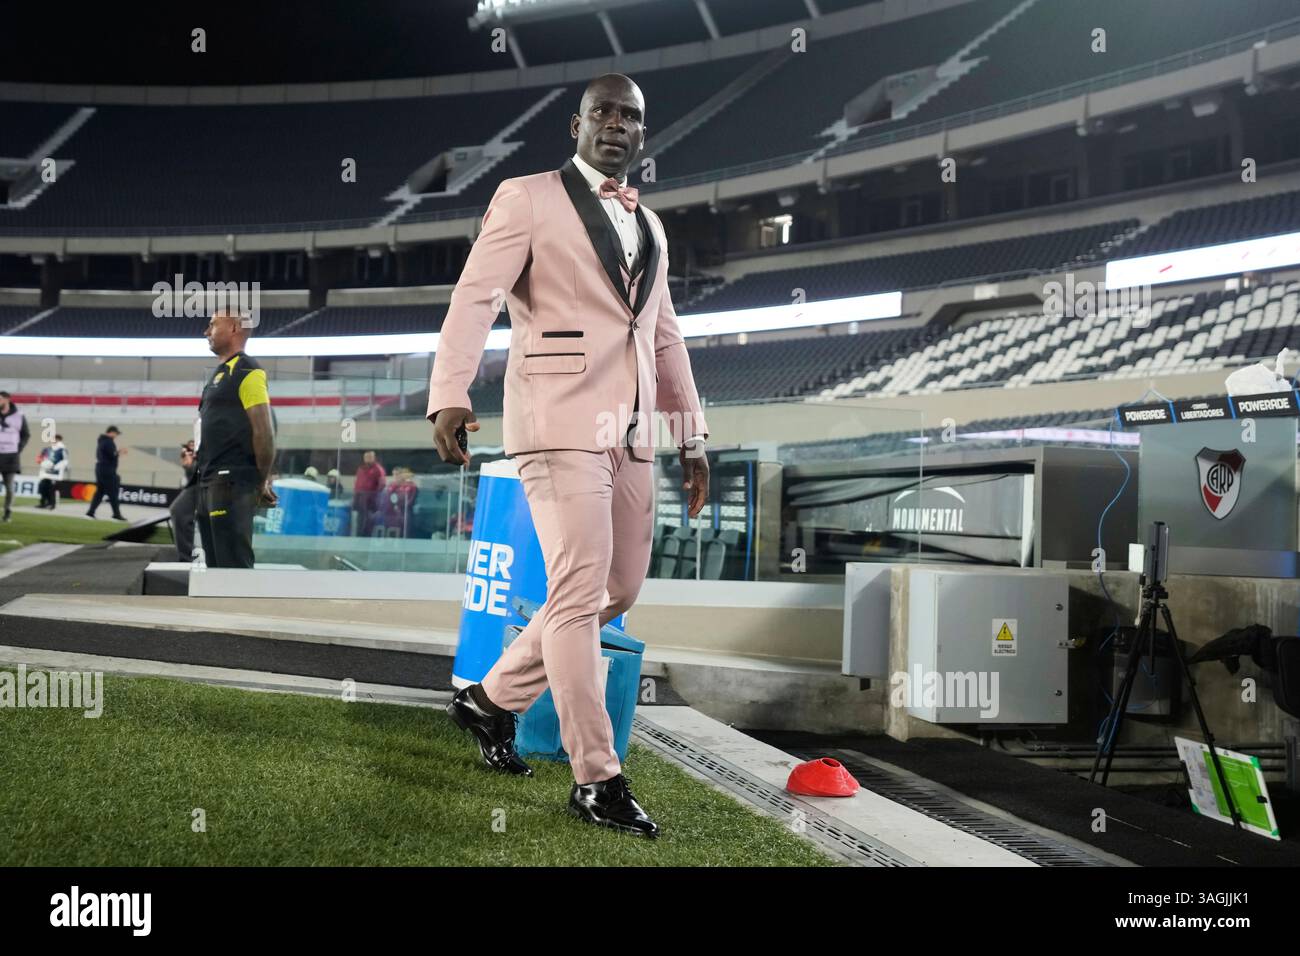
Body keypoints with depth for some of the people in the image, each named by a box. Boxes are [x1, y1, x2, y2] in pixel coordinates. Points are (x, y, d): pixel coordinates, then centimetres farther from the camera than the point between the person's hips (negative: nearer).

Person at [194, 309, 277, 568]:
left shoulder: (246, 372, -11)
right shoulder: (220, 373, 19)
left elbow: (264, 432, -16)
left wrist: (262, 482, -9)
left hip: (232, 484, -10)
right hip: (211, 483, 10)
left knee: (234, 565, -11)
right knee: (216, 565, 13)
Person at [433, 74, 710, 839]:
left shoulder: (650, 225, 22)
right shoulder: (527, 199, 2)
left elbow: (666, 336, 24)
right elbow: (475, 297, -8)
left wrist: (691, 435, 19)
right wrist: (450, 394, -21)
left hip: (631, 429, 7)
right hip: (560, 419, -7)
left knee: (620, 589, 8)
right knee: (580, 590, -11)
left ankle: (494, 700, 26)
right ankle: (596, 778, -5)